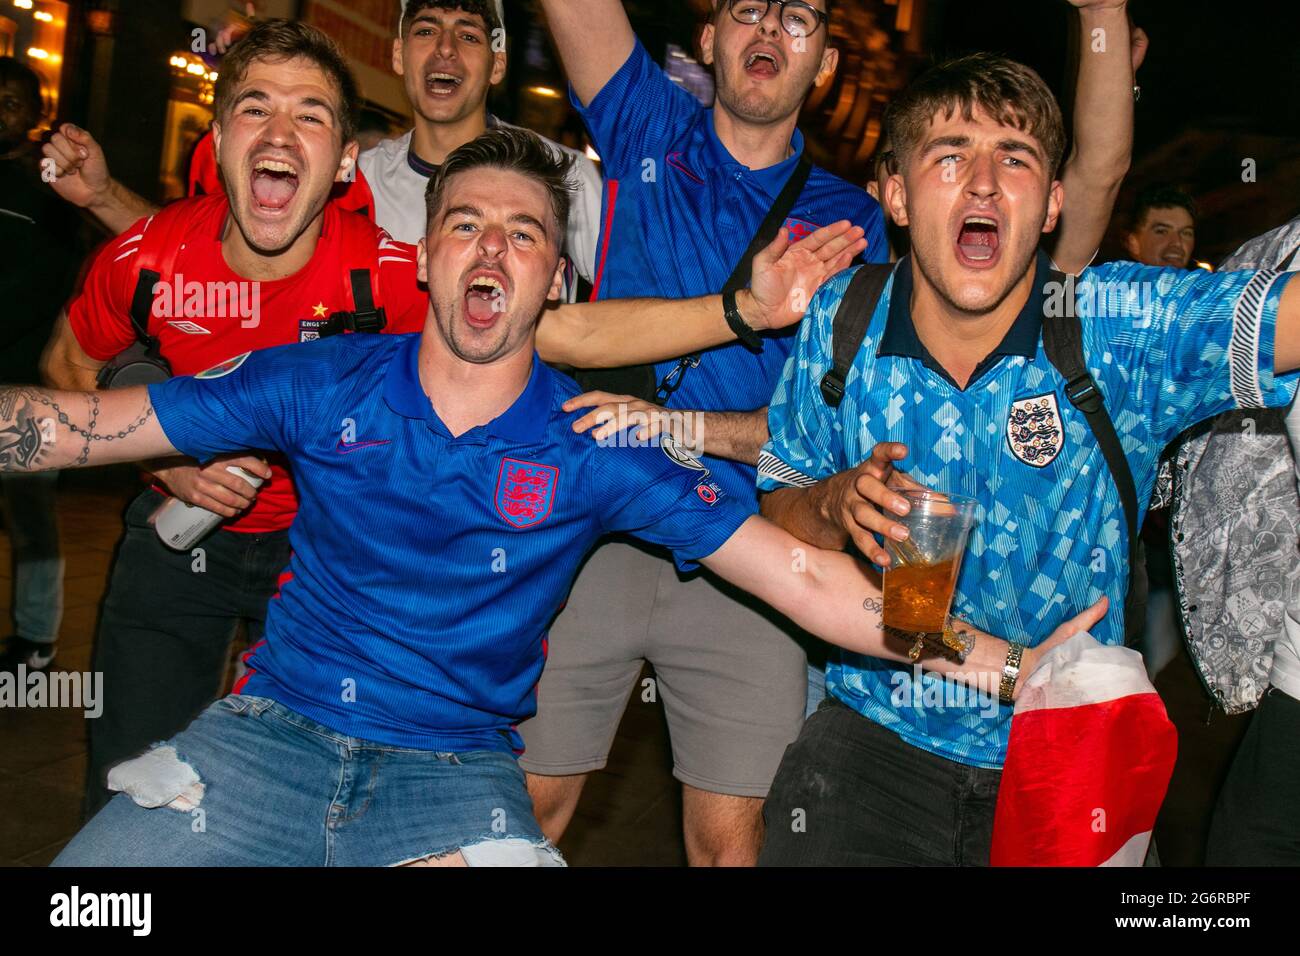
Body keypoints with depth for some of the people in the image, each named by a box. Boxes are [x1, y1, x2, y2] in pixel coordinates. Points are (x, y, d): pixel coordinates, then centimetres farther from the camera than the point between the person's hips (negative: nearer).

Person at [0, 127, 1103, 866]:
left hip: (454, 775, -1)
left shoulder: (591, 448, -7)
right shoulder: (322, 384, -3)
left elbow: (805, 579, -9)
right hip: (273, 734, 2)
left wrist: (1009, 666, -15)